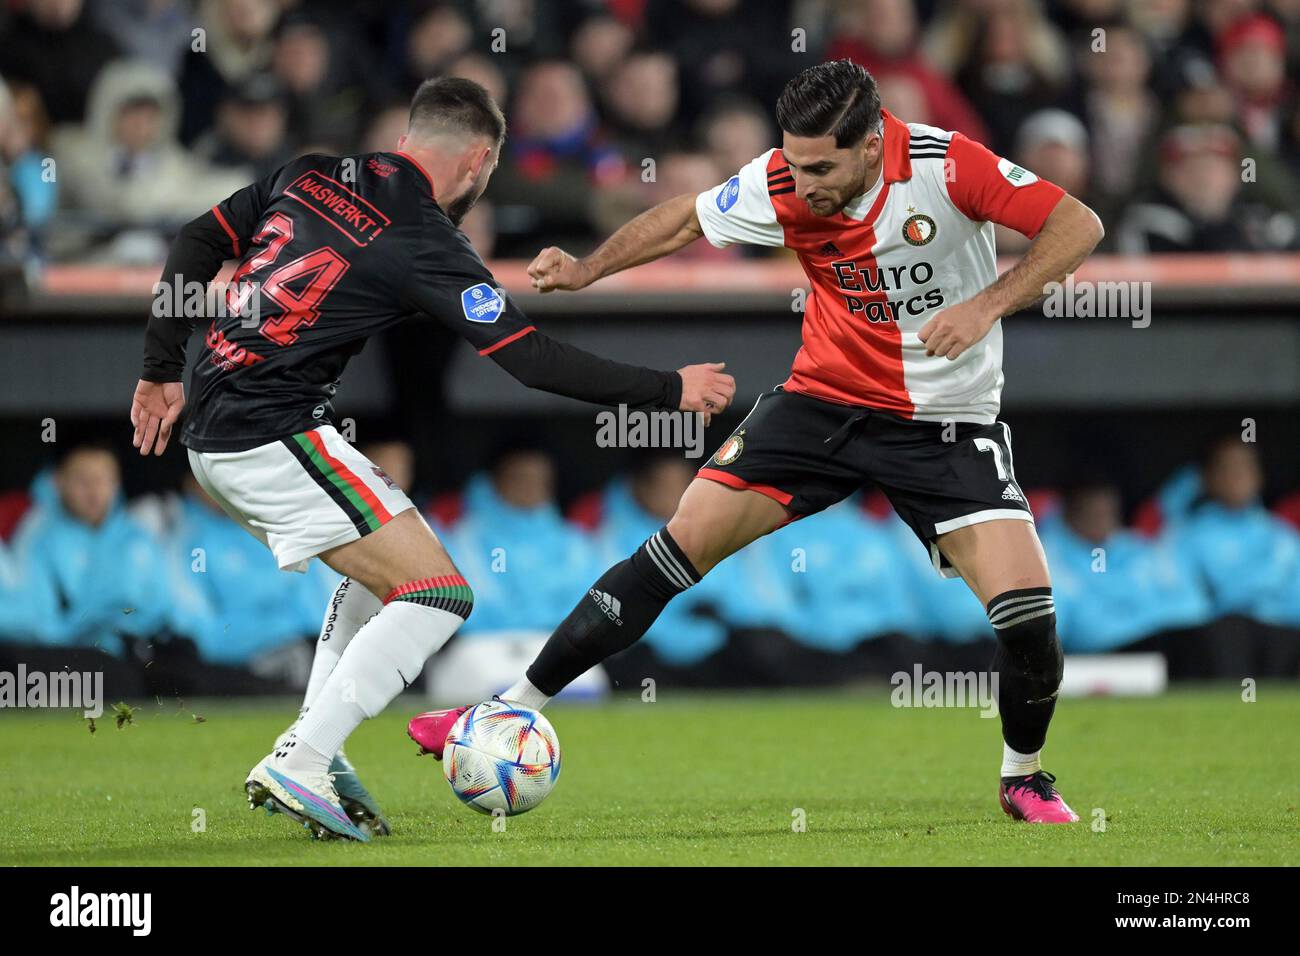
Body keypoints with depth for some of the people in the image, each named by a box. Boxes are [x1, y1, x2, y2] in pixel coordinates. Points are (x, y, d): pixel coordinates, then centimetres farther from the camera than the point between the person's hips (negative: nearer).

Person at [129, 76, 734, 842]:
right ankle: (299, 766, -14)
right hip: (274, 438, -9)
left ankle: (311, 746, 15)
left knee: (386, 566, 24)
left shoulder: (314, 173, 11)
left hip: (212, 435, 9)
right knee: (439, 595, -7)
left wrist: (163, 371, 20)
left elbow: (197, 244, 13)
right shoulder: (426, 243, -10)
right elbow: (534, 361, -12)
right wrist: (671, 392, -4)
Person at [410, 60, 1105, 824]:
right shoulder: (783, 186, -12)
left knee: (1026, 602, -17)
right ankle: (513, 712, -2)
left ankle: (1024, 778, 11)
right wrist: (587, 269, -5)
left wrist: (987, 305, -28)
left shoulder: (946, 165, -22)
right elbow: (688, 219, 6)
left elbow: (1078, 225, -18)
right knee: (682, 544, -9)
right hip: (824, 399, 2)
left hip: (946, 425, -2)